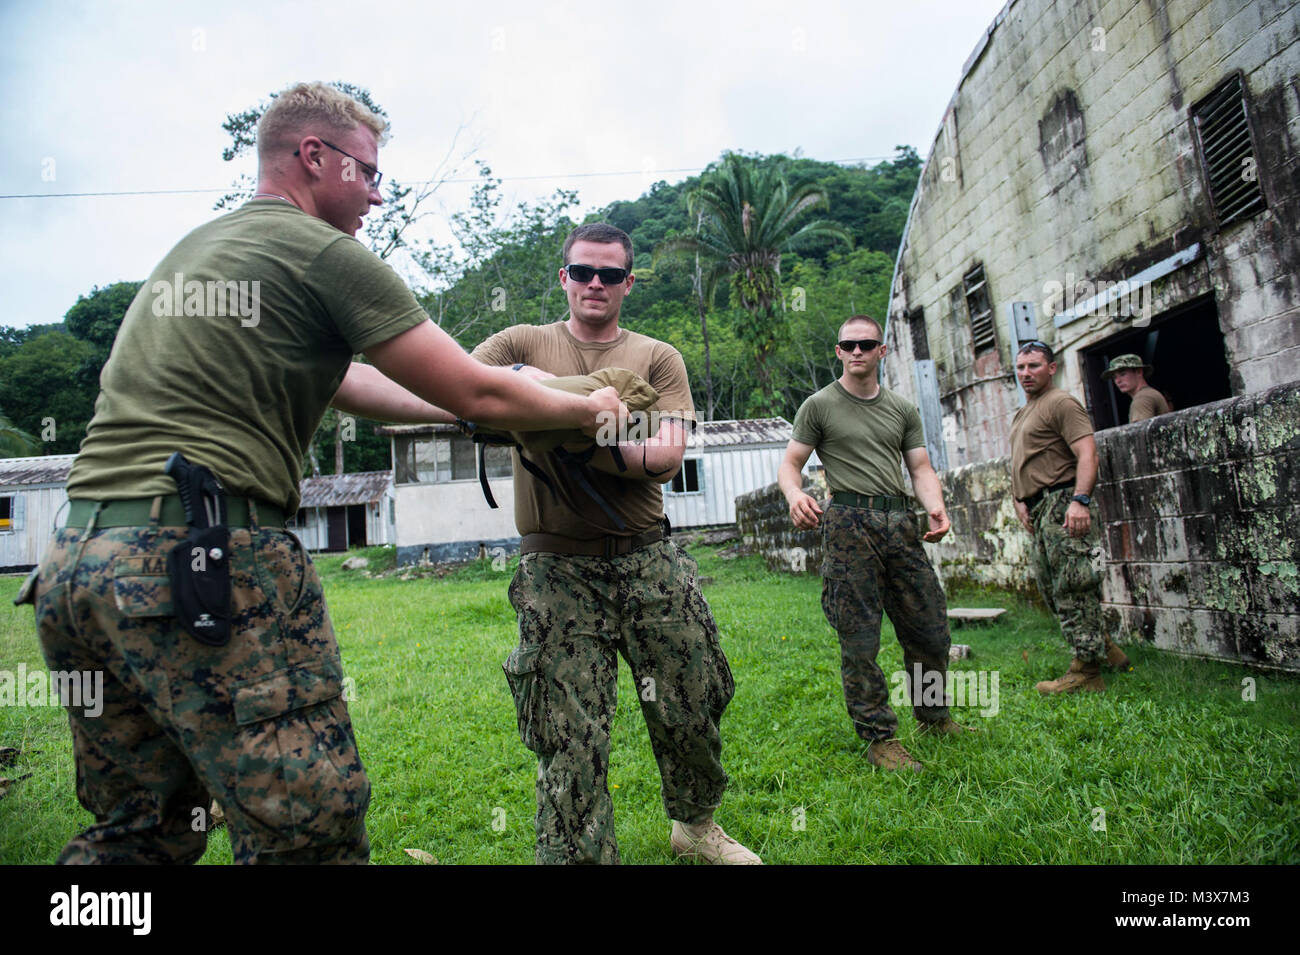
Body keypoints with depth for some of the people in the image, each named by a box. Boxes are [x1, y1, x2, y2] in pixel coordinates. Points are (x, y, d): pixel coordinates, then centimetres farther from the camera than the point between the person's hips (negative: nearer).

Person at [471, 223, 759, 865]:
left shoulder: (657, 358, 10)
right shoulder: (523, 343, 10)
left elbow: (666, 457, -5)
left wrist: (580, 441, -19)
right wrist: (517, 382, -20)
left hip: (647, 559, 2)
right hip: (556, 567, -1)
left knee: (691, 708, 12)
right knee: (570, 742, -2)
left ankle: (695, 826, 40)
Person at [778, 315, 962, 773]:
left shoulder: (903, 410, 19)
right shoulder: (819, 405, 5)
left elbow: (920, 467, 14)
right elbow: (790, 464, 2)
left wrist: (936, 507, -7)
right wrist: (795, 495, -21)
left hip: (900, 521, 5)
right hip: (850, 524, -4)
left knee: (931, 630, 9)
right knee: (860, 639, -2)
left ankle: (934, 716, 31)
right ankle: (879, 738, 10)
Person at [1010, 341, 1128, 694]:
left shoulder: (1061, 403, -6)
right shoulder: (1021, 414, 23)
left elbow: (1087, 454, -18)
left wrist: (1080, 500, -28)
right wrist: (1021, 501, 13)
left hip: (1062, 503, -10)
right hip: (1040, 510, 10)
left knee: (1071, 589, -8)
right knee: (1051, 589, 14)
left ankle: (1087, 672, -2)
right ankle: (1103, 648, 26)